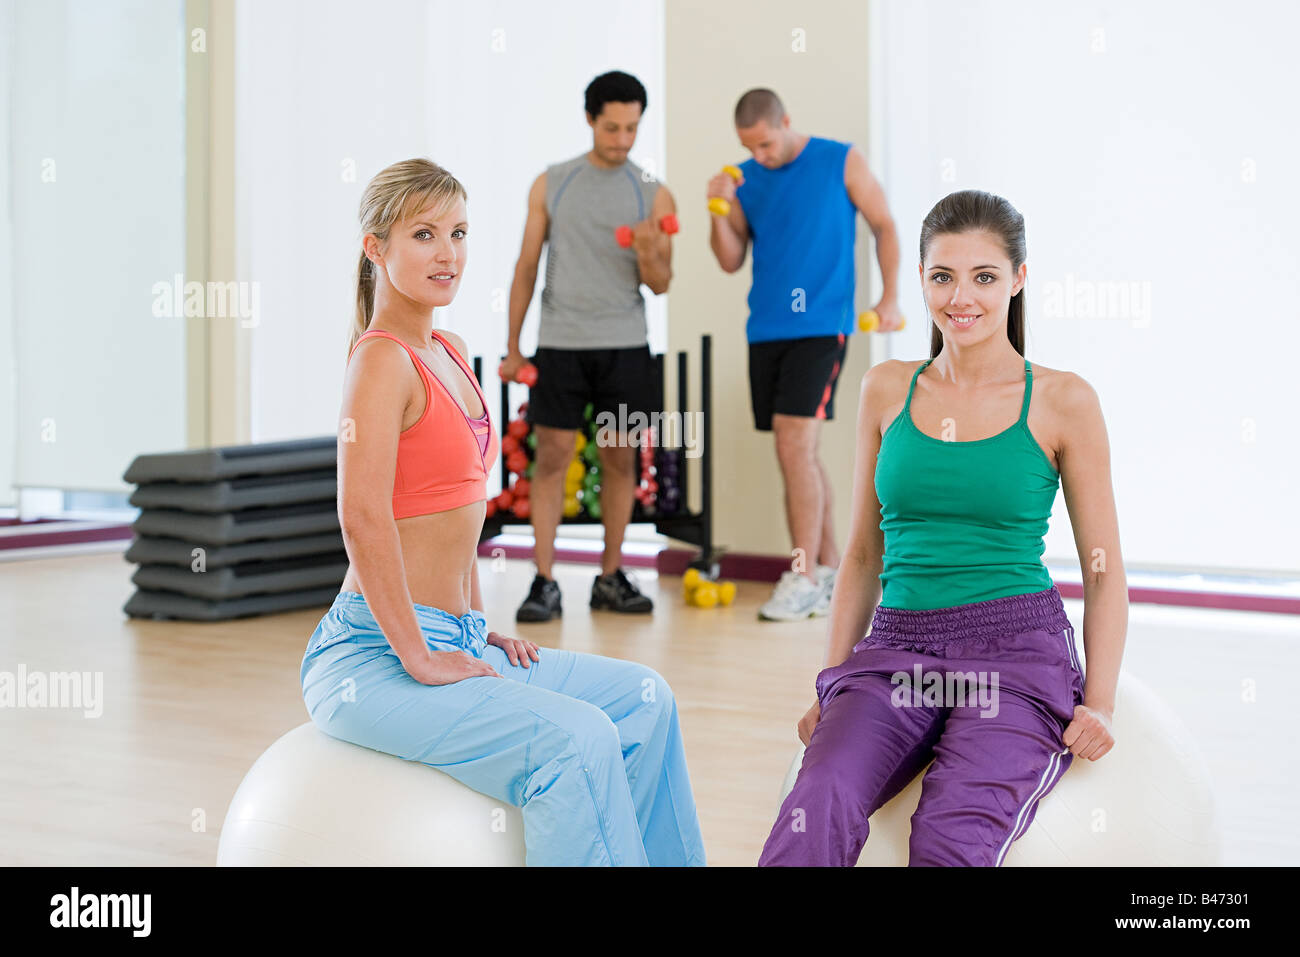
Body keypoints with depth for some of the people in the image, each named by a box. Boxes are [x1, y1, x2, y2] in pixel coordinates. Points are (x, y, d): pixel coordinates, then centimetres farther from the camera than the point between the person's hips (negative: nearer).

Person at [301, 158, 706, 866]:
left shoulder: (448, 351, 14)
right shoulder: (383, 361, -15)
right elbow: (363, 517, -25)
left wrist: (479, 624, 18)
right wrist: (418, 657, -21)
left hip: (451, 641, 10)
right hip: (372, 655, -10)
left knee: (642, 700, 10)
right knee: (576, 739, -24)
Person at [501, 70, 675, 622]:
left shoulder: (653, 195, 5)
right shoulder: (551, 184, 5)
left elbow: (661, 284, 3)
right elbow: (527, 265, 7)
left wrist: (648, 254, -20)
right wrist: (512, 347, 3)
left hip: (625, 347, 1)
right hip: (560, 344, -1)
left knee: (621, 459, 5)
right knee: (552, 457, -4)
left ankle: (611, 577, 16)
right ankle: (544, 583, -2)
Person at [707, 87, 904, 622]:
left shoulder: (842, 162, -1)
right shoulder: (745, 179, 9)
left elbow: (884, 226, 6)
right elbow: (731, 261, 9)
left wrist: (889, 297, -3)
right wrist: (719, 212, -8)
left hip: (820, 326, -5)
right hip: (766, 328, 5)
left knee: (795, 445, -15)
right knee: (799, 452, 10)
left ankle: (804, 581, -10)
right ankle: (829, 567, 22)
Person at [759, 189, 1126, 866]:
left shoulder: (1062, 402, 3)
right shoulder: (886, 390, 12)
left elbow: (1104, 571, 6)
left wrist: (1099, 704, -7)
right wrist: (831, 685, 10)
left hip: (1017, 652, -2)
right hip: (896, 648, 3)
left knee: (952, 834, -32)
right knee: (821, 803, -29)